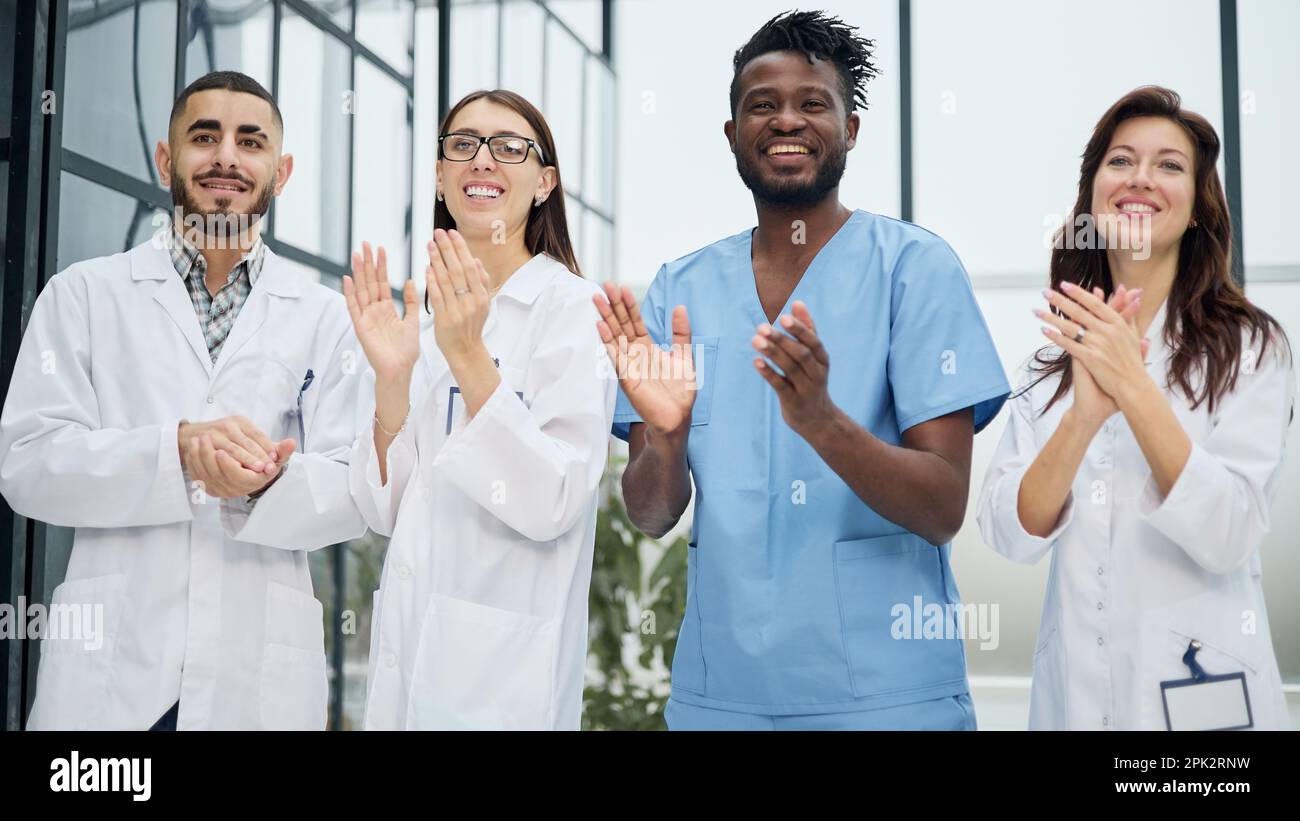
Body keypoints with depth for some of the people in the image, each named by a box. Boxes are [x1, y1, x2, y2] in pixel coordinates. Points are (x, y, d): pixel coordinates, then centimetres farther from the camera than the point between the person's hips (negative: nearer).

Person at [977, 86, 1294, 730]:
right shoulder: (1054, 358, 4)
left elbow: (1229, 538, -16)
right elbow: (1011, 536, -8)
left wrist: (1133, 386, -25)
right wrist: (1085, 416, -23)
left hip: (1200, 685, -3)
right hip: (1073, 685, 3)